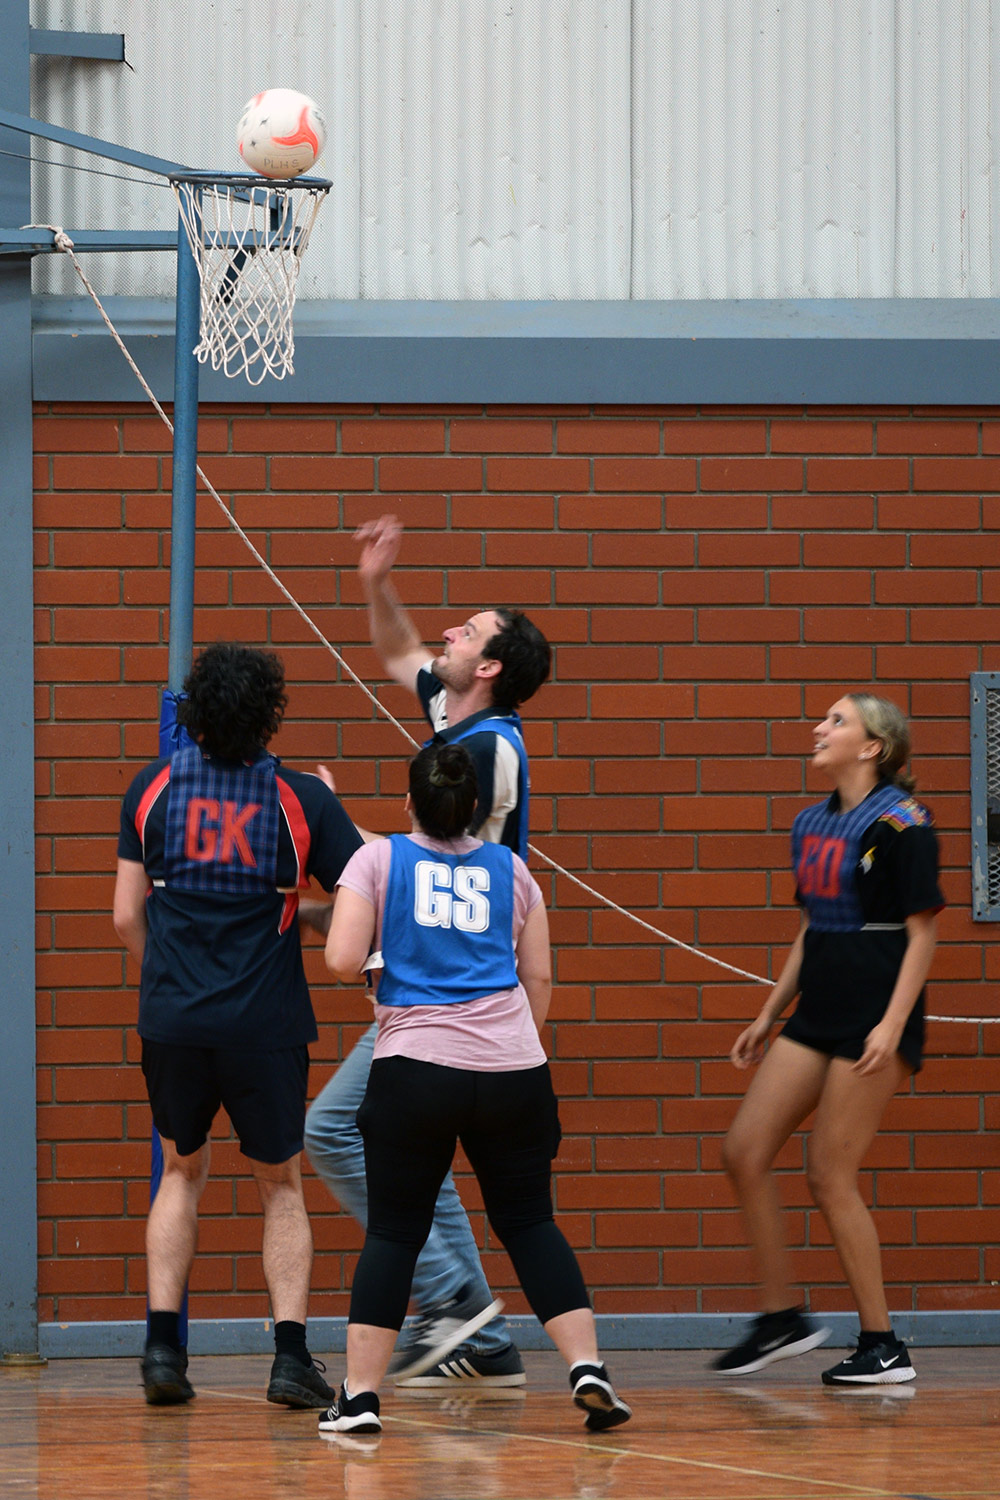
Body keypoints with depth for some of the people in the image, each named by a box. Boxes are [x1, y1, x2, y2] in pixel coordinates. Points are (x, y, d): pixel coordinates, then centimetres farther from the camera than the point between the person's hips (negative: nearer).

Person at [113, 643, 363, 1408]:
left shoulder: (153, 788, 1)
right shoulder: (302, 799, -5)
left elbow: (127, 915, 5)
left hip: (171, 1020, 2)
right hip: (266, 1023, -2)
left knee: (183, 1172, 20)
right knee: (281, 1186, 13)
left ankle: (163, 1344, 9)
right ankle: (292, 1356, 2)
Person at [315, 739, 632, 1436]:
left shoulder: (379, 860, 3)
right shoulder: (510, 868, 11)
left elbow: (343, 960, -6)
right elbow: (538, 977, 12)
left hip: (415, 1067, -2)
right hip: (514, 1067, 2)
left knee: (393, 1232, 4)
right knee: (530, 1223, 11)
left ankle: (360, 1395, 1)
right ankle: (587, 1367, -1)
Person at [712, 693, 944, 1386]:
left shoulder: (900, 822, -11)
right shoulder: (813, 823, 13)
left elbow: (923, 931, -13)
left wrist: (892, 1025, -20)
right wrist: (769, 1016, 22)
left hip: (875, 1018, -8)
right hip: (818, 1015, 8)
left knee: (831, 1176, -7)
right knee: (745, 1153, 3)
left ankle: (884, 1346, 2)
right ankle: (782, 1319, 13)